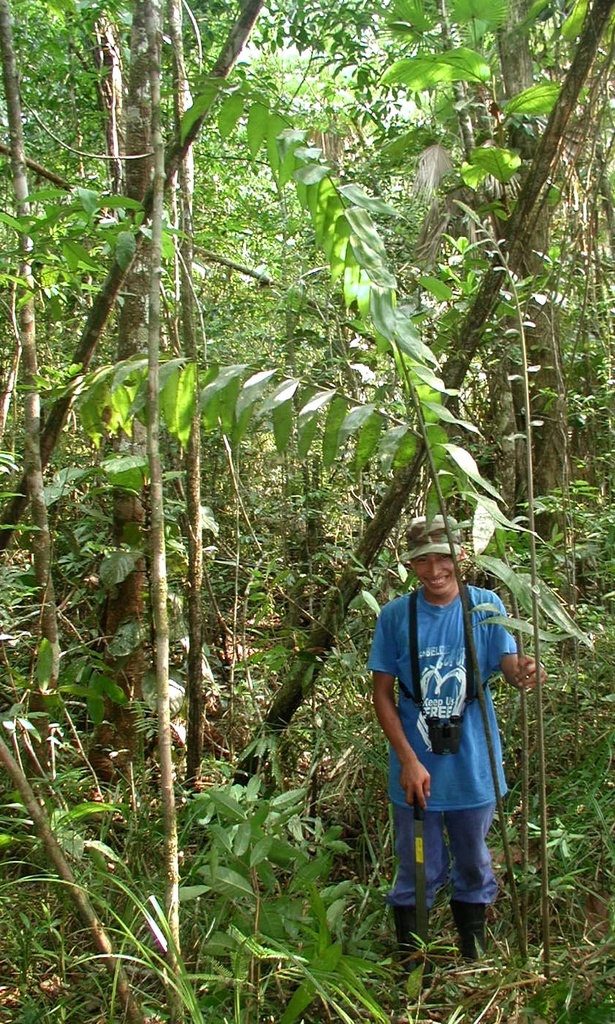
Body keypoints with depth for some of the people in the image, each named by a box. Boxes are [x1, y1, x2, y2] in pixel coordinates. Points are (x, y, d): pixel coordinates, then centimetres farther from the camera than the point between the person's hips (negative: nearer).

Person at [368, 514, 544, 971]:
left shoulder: (486, 606, -5)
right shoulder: (395, 616, -7)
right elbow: (382, 694, -5)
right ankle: (411, 969, 29)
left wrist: (526, 673, -37)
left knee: (473, 869, 18)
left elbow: (510, 664, -12)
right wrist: (409, 761, -13)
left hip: (473, 767, 1)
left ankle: (475, 962, 38)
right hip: (416, 767, -1)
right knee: (417, 876, 11)